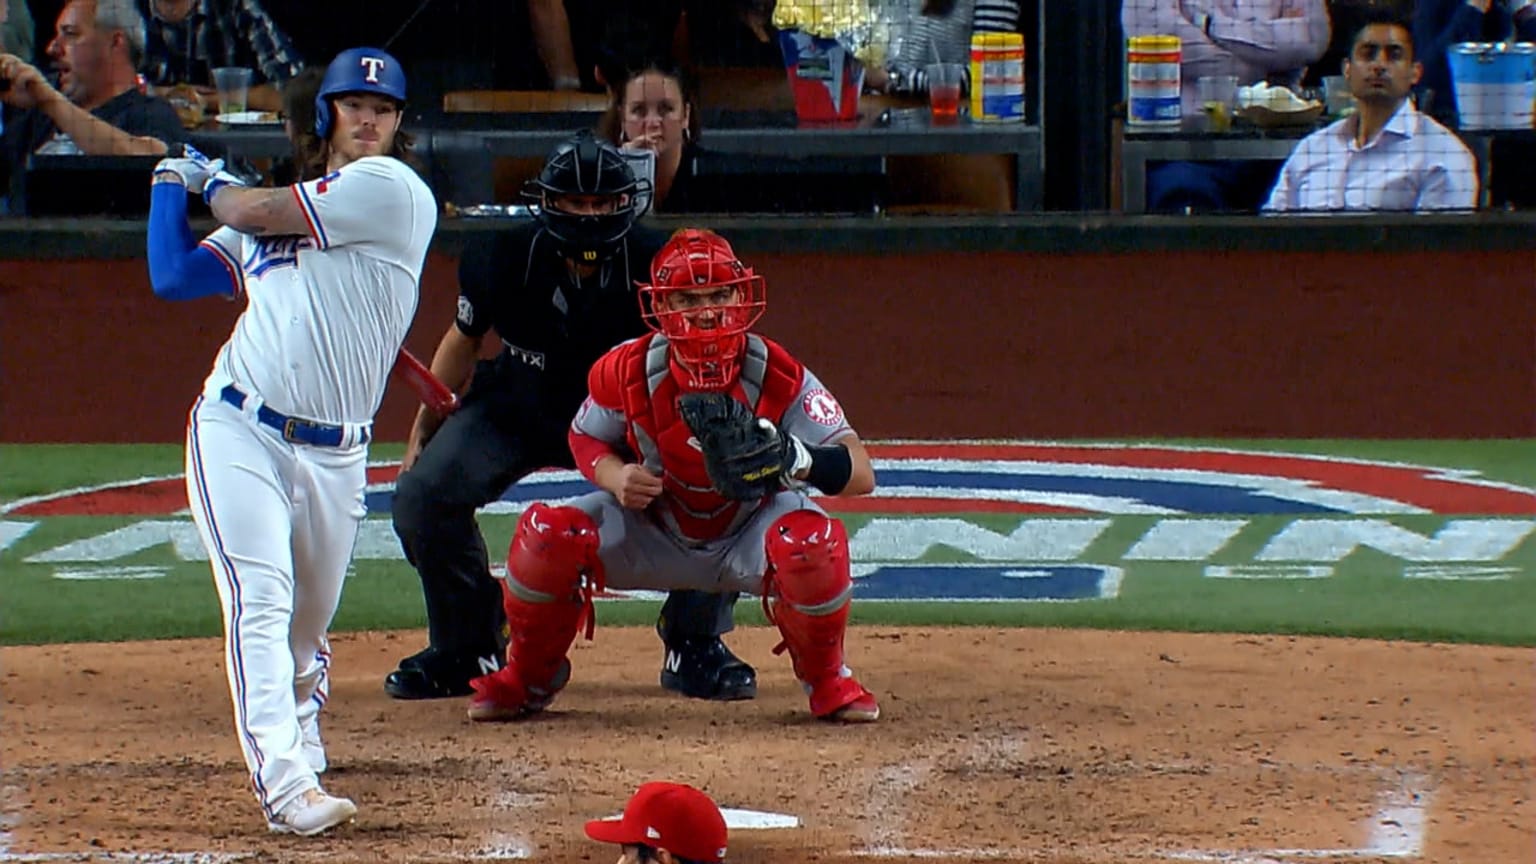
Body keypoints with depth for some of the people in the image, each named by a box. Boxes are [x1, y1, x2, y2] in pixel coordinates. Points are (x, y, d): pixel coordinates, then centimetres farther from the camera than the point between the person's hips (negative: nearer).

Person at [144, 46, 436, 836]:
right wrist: (171, 184, 20)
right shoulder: (278, 210, 17)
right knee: (261, 601, -17)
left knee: (308, 624, 11)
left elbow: (251, 215, -3)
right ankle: (285, 785, -29)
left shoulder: (392, 191, -2)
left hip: (334, 454, -2)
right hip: (236, 432, 2)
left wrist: (212, 182, 17)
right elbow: (173, 276, 17)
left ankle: (299, 757, 37)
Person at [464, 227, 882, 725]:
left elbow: (861, 475, -32)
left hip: (748, 541, -2)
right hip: (654, 534, 2)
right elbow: (586, 439, 1)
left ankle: (825, 679, -4)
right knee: (546, 534, -23)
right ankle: (529, 678, 7)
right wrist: (616, 477, -24)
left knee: (814, 542, -35)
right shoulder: (627, 372, -19)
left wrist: (796, 459, -54)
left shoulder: (778, 378, -25)